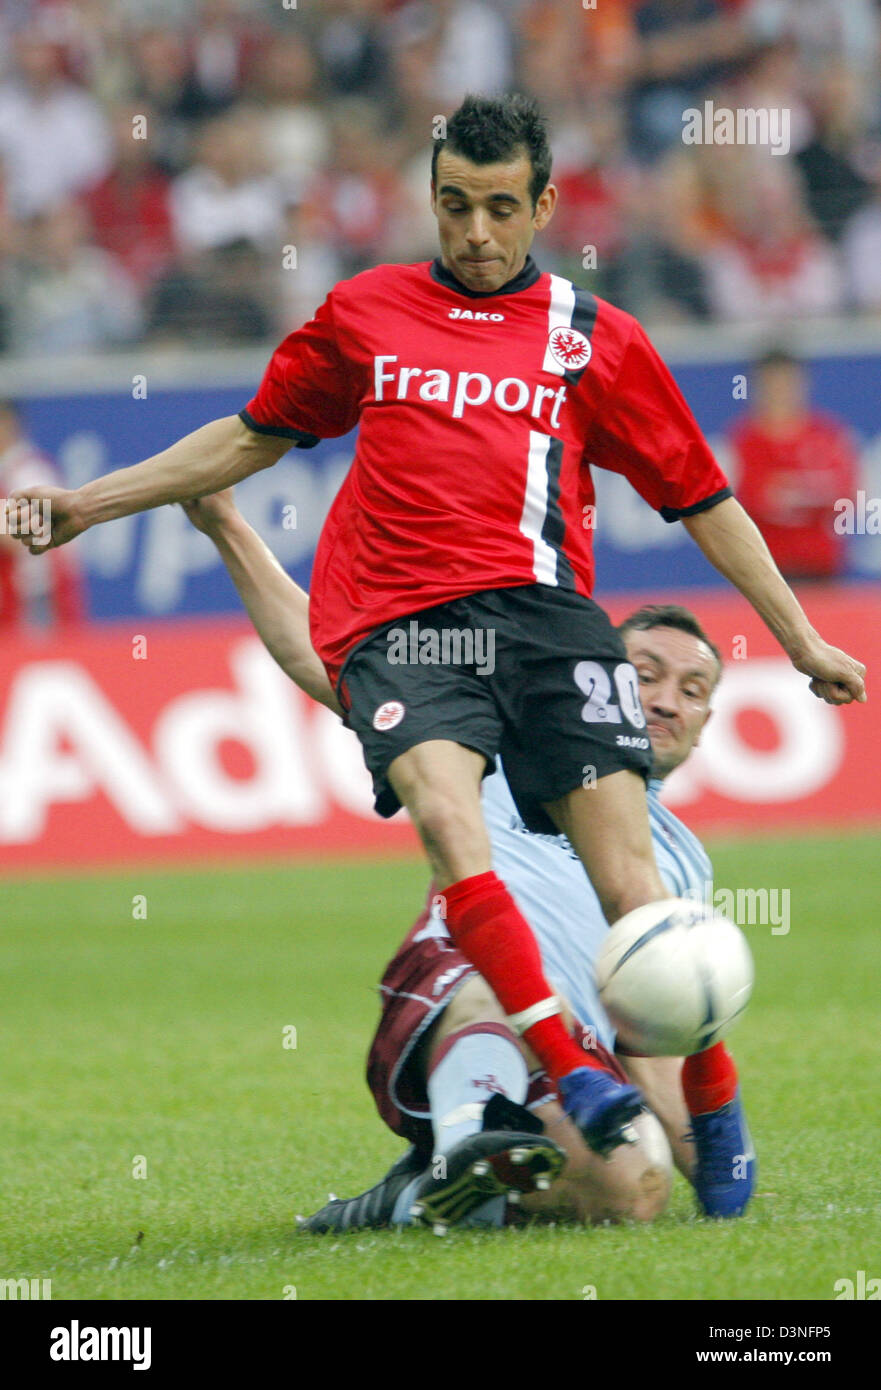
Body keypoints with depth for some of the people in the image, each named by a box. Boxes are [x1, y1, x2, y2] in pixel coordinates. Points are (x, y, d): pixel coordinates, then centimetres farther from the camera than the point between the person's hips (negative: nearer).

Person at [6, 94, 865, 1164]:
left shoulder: (595, 340, 16)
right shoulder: (363, 313, 19)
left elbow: (702, 499, 21)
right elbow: (252, 438, 31)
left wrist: (800, 641, 21)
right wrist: (89, 502, 30)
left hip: (539, 608, 0)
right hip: (397, 625, 0)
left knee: (626, 871, -16)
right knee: (446, 813, -29)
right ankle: (571, 1075, -36)